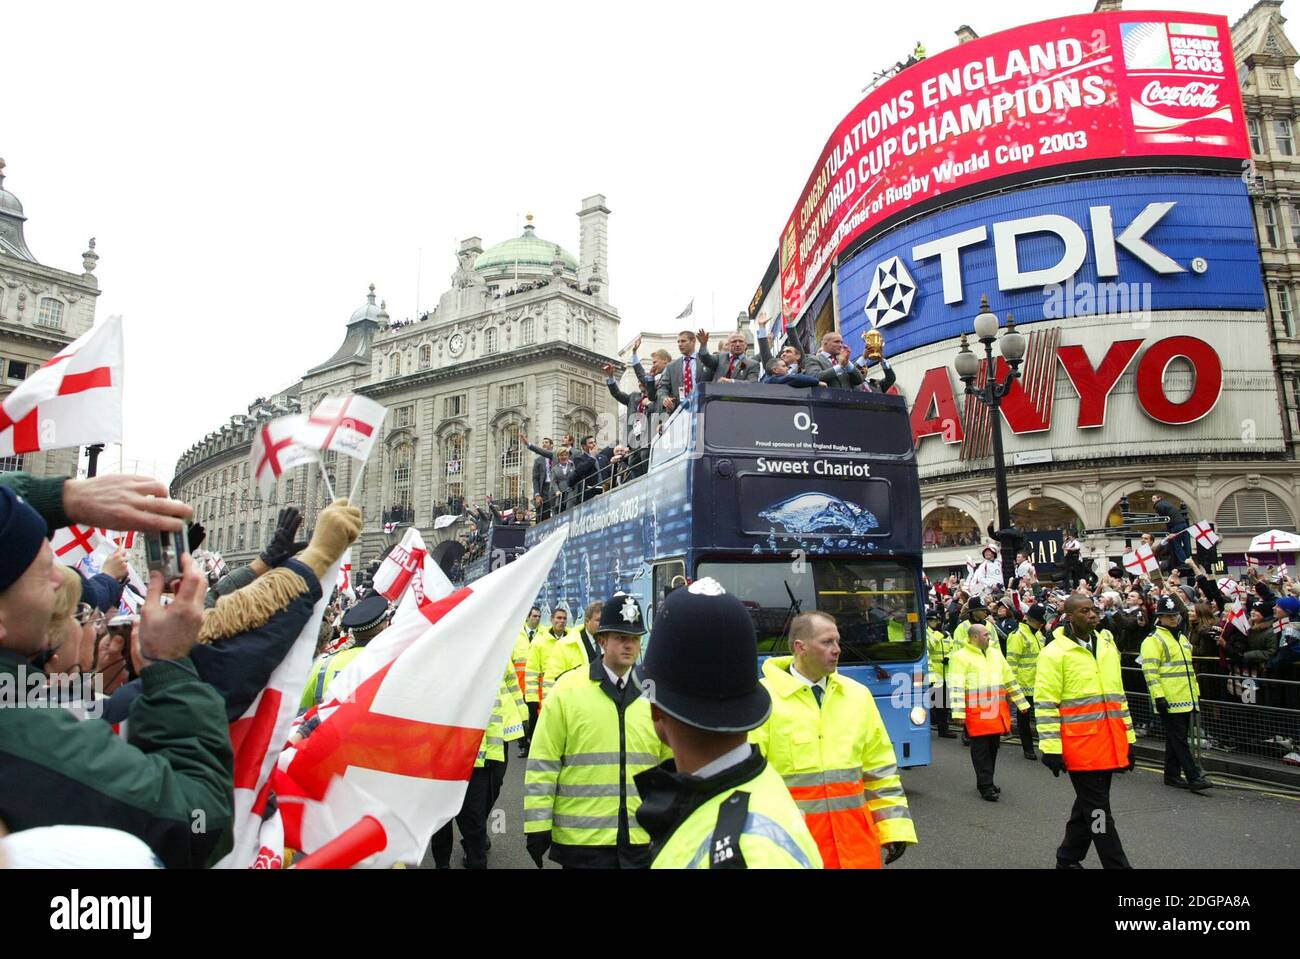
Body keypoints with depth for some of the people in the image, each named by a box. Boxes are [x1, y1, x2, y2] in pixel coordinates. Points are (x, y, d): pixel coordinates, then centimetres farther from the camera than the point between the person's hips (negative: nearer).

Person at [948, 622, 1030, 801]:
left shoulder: (995, 653, 15)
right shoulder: (961, 657, -7)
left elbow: (1009, 679, 21)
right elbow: (956, 687, -13)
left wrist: (1021, 703, 20)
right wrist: (958, 712, -19)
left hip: (997, 711, 7)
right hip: (977, 712, -6)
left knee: (993, 747, 13)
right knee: (981, 749, -2)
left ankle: (987, 782, 26)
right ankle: (986, 786, 5)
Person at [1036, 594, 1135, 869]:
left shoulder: (1107, 645, 12)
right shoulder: (1055, 652, -10)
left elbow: (1117, 694, 19)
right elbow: (1045, 704, -11)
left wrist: (1128, 738, 18)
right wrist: (1051, 748, -14)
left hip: (1109, 745, 7)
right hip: (1080, 747, -7)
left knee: (1088, 806, 17)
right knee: (1099, 813, -1)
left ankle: (1068, 858, 32)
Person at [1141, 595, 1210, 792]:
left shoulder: (1182, 639, 19)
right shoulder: (1154, 640, -8)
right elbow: (1150, 671, -15)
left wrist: (1196, 693, 23)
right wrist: (1158, 696, -21)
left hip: (1186, 700, 8)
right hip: (1170, 701, -8)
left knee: (1176, 739, 13)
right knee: (1179, 740, -6)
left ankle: (1172, 775, 20)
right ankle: (1194, 777, -5)